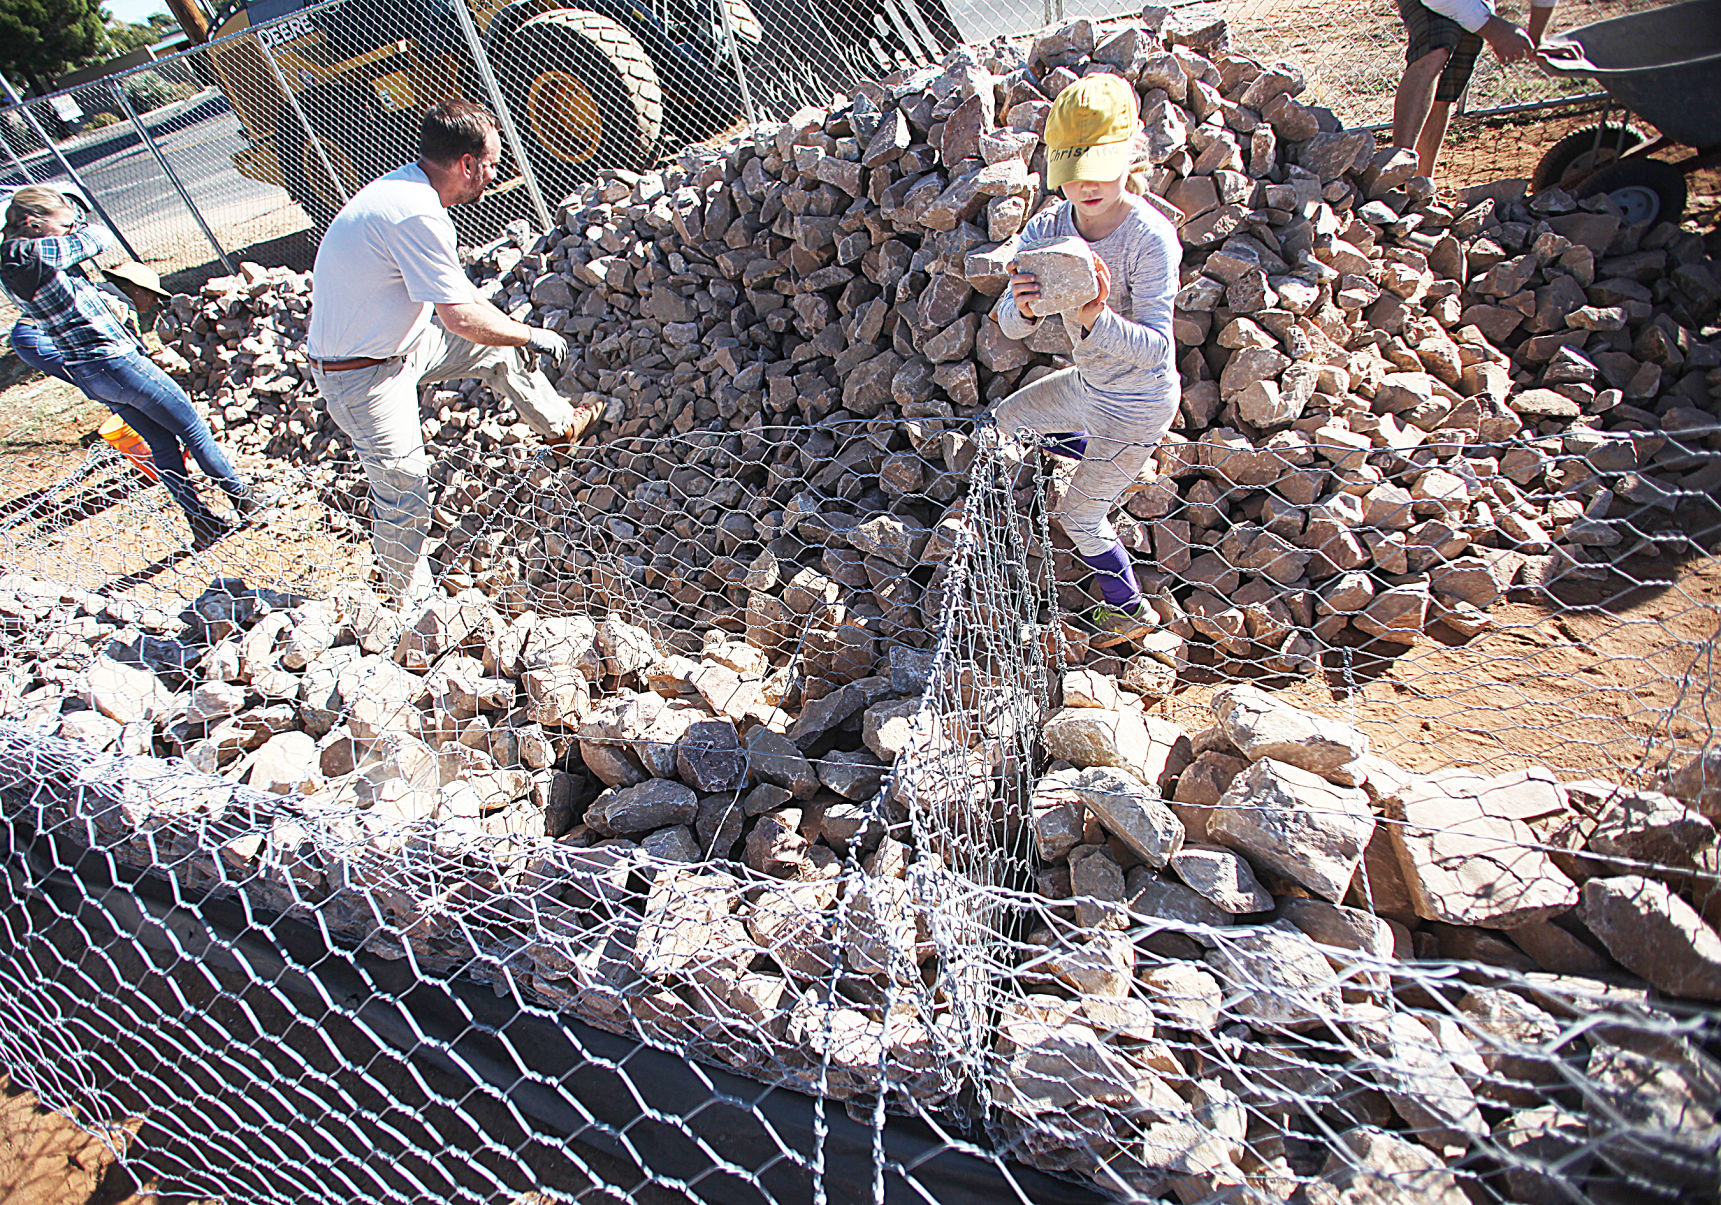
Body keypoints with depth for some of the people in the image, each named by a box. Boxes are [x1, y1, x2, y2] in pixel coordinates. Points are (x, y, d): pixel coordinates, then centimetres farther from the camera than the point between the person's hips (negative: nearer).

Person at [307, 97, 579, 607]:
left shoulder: (403, 187, 2)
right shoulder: (416, 214, -30)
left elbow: (455, 294, 14)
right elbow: (463, 319, -28)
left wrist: (512, 326, 14)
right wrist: (532, 335, -14)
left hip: (397, 339, 9)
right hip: (364, 377, -9)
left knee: (497, 349, 16)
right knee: (403, 493, 2)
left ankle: (559, 421, 39)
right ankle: (411, 602, 21)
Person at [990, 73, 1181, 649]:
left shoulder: (1151, 237, -29)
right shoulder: (1048, 227, -12)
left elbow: (1156, 346, -32)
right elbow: (1011, 324, -16)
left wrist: (1098, 320, -50)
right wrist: (1023, 306, -40)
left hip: (1136, 403, -7)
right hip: (1088, 383, 7)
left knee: (1079, 518, 4)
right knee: (1006, 419, 26)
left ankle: (1129, 611, 30)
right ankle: (1105, 463, 49)